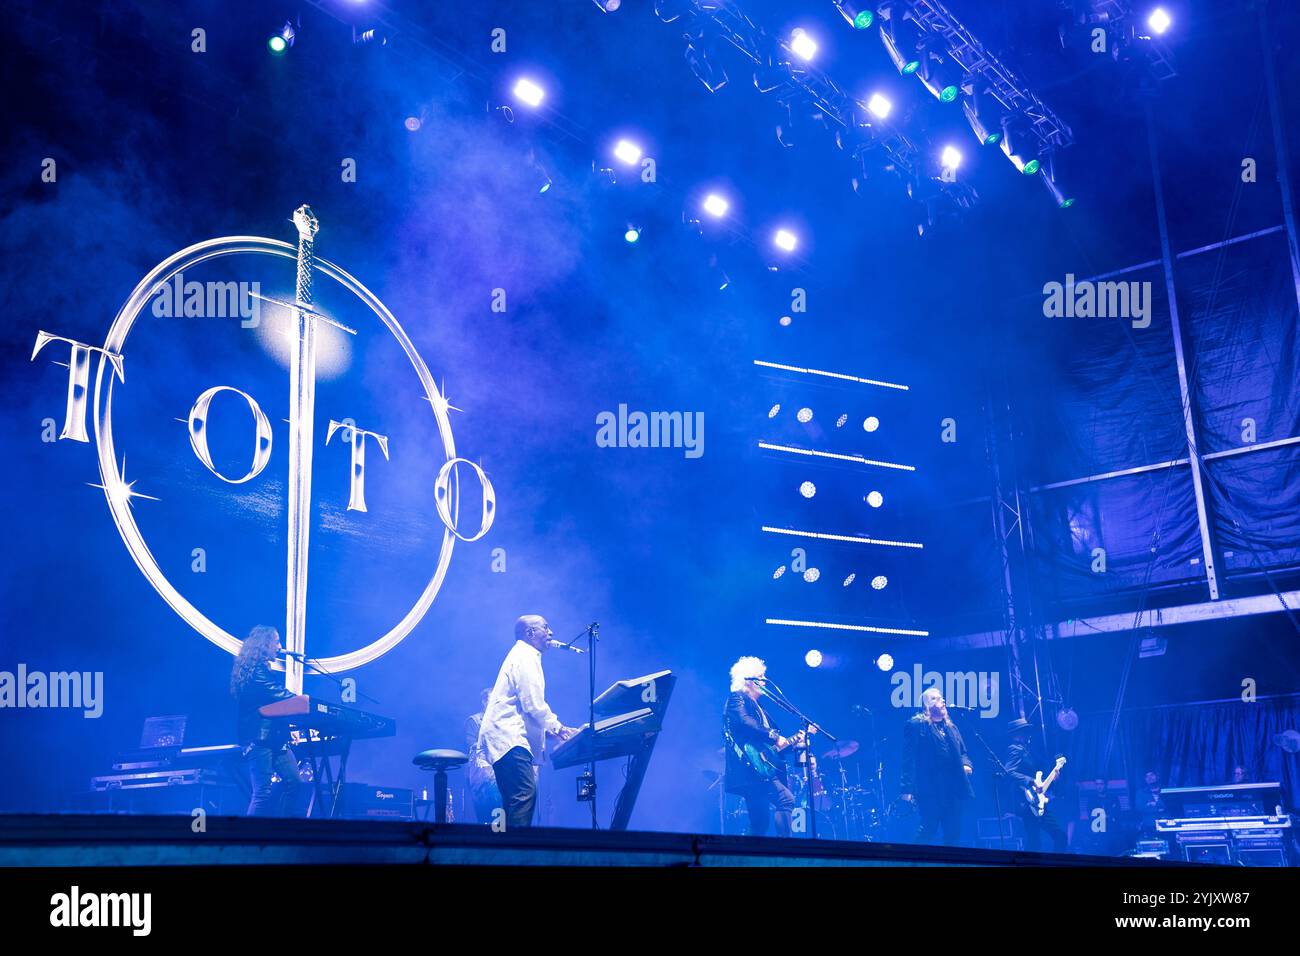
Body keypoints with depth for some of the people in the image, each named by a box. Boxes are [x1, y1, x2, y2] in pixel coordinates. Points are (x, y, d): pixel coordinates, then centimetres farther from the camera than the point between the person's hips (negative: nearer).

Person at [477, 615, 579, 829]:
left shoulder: (520, 656, 25)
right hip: (509, 737, -11)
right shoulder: (526, 657, -7)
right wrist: (557, 727, -4)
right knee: (525, 794, -20)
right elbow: (533, 705, -16)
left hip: (502, 737, 11)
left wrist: (549, 728, 18)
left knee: (513, 801, 8)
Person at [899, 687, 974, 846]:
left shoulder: (951, 728, 22)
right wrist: (906, 788, -14)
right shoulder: (916, 726, 0)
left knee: (953, 834, 6)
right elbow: (909, 758, -7)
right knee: (928, 830, -10)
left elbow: (962, 752, 27)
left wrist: (966, 765, 2)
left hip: (953, 789, 7)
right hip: (930, 789, -7)